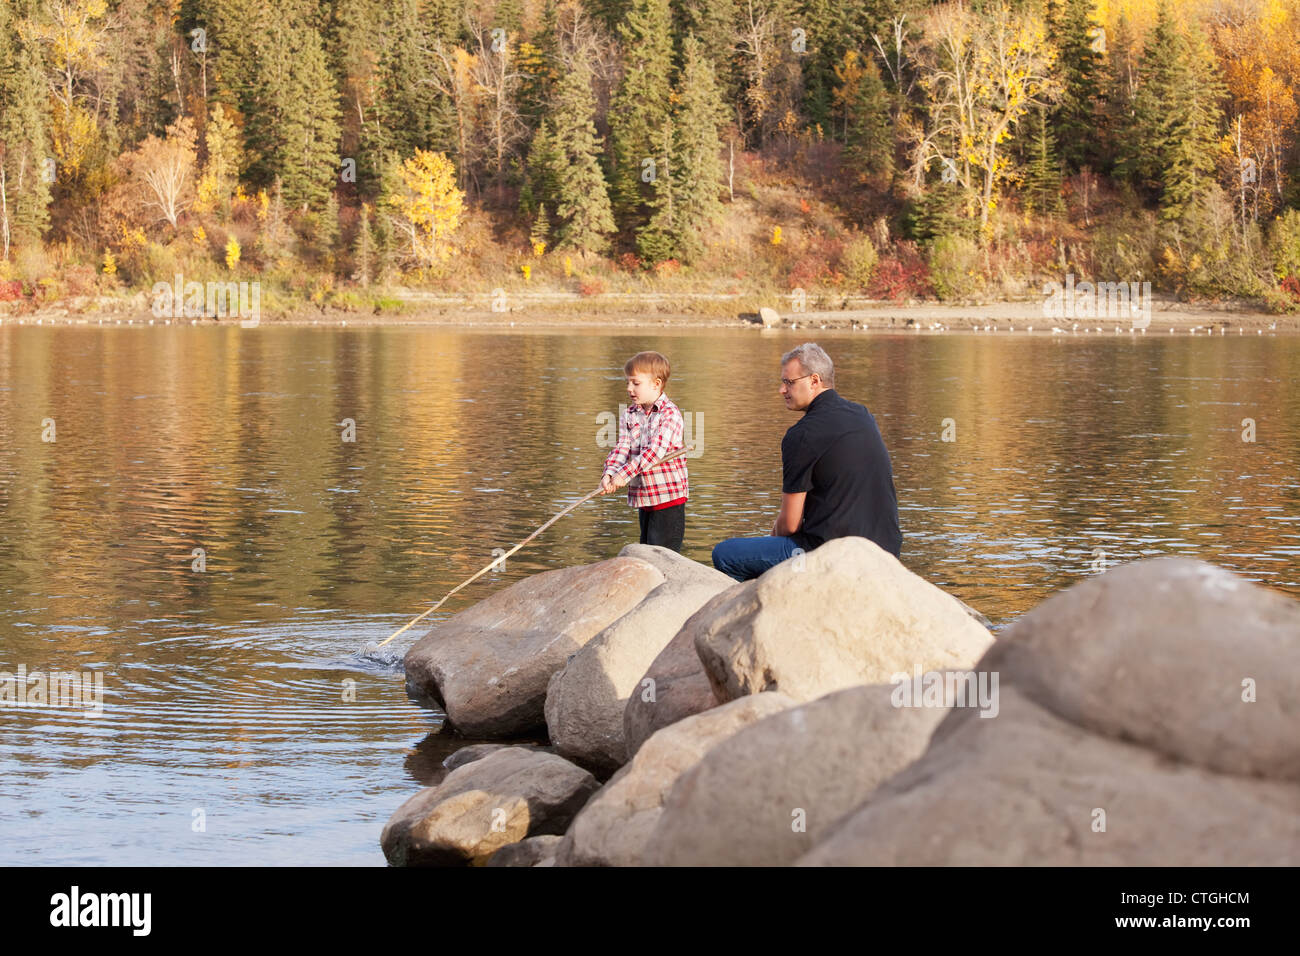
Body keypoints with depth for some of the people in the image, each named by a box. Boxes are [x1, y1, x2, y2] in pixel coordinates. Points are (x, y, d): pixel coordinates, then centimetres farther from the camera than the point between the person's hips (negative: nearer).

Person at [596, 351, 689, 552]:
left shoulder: (670, 414, -13)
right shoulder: (629, 415, 9)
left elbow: (656, 450, -23)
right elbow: (622, 448, 0)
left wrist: (625, 474, -28)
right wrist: (609, 474, -20)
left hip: (669, 497, -7)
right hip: (643, 497, 7)